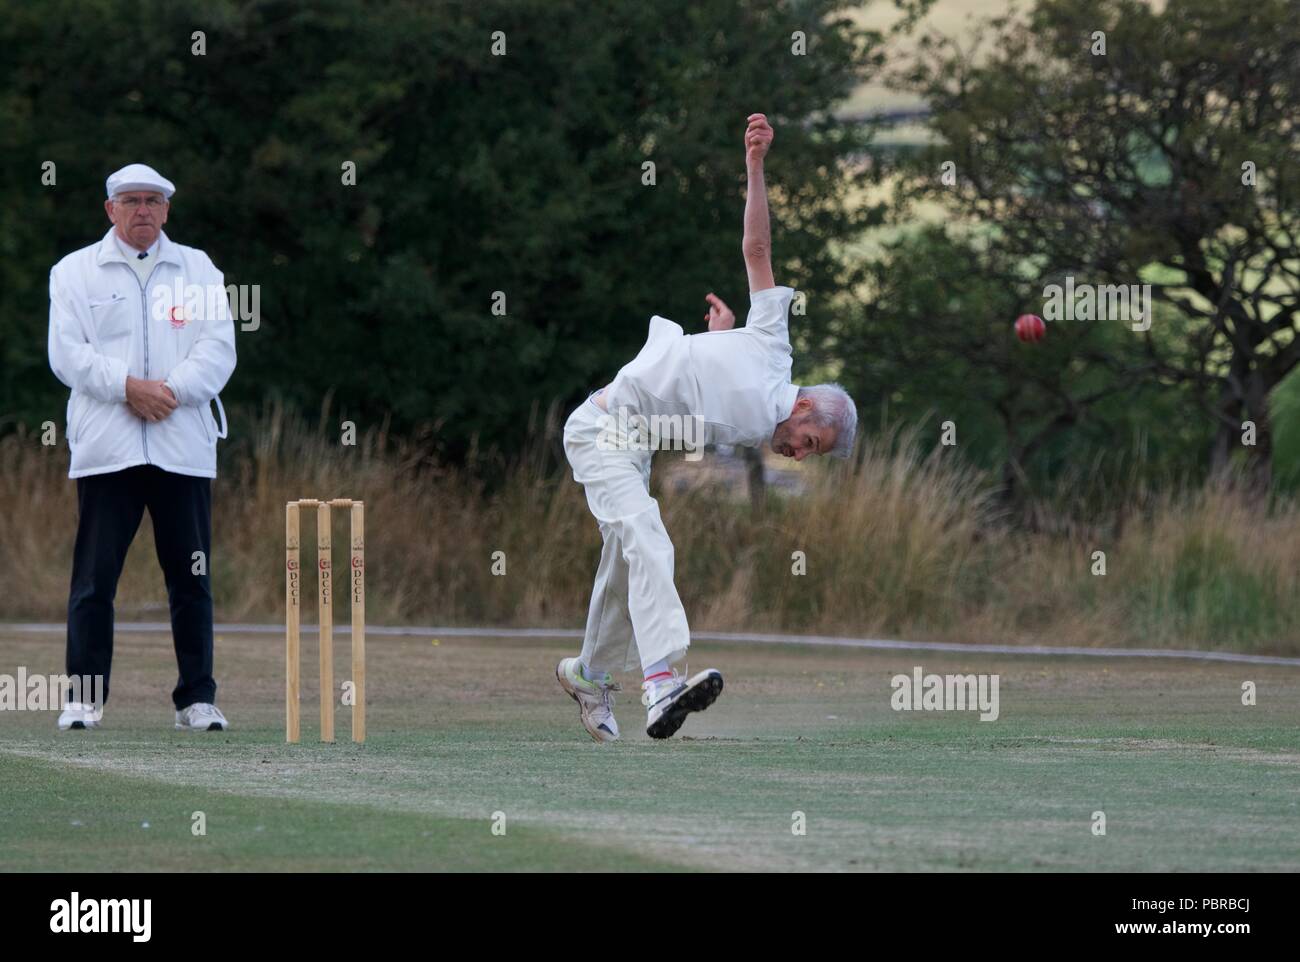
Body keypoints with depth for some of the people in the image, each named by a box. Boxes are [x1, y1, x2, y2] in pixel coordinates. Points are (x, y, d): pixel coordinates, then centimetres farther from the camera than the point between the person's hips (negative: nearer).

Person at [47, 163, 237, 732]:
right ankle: (84, 698, 1)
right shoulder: (75, 272, 10)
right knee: (94, 576, -4)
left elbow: (218, 349, 3)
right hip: (106, 449, -1)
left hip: (183, 446, 1)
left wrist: (172, 391, -13)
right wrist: (128, 387, -14)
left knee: (191, 577, 0)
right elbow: (68, 353, -1)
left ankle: (197, 699, 6)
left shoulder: (198, 270, 14)